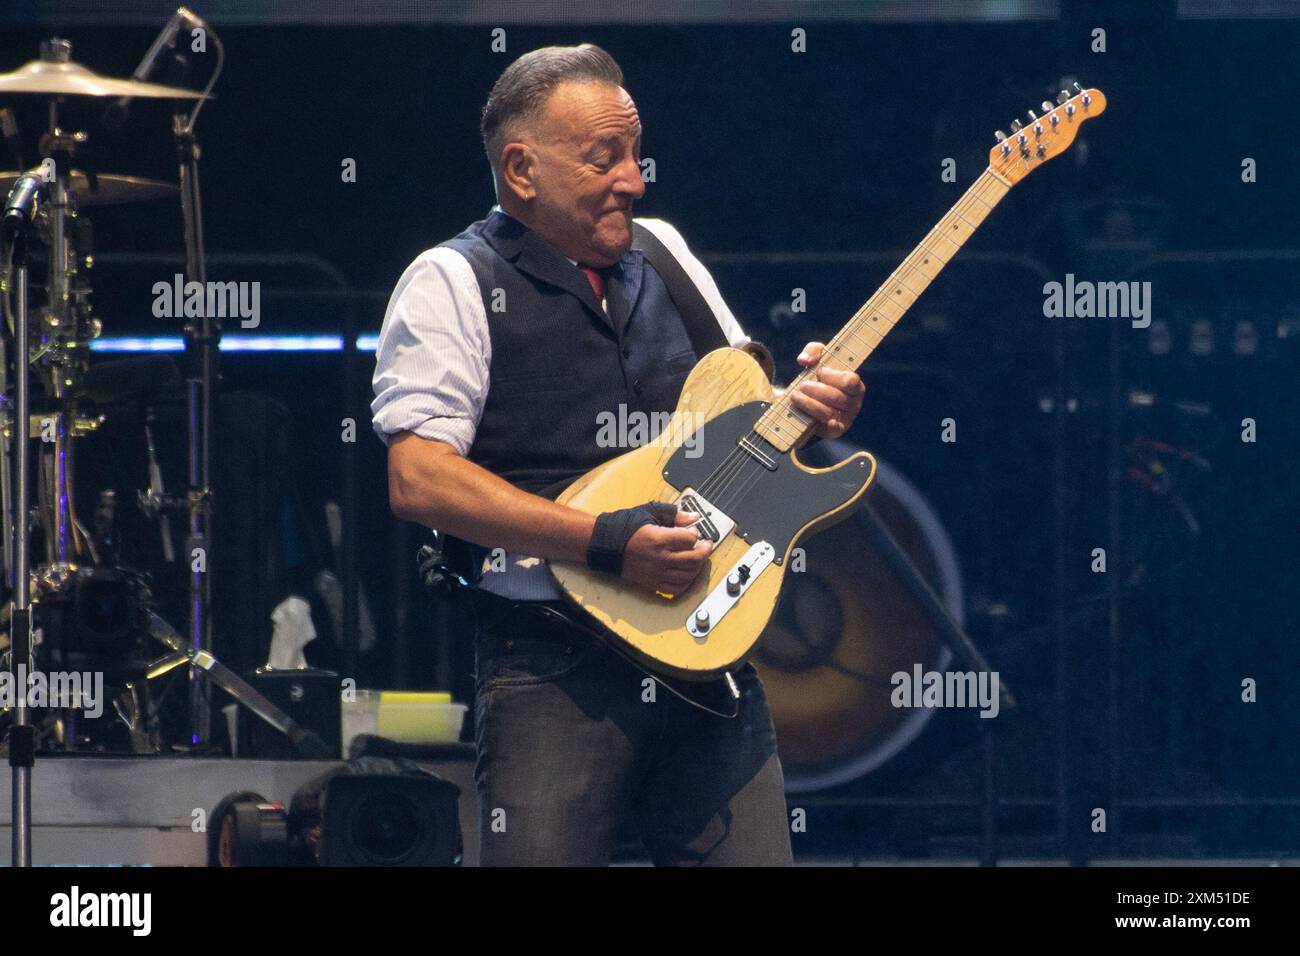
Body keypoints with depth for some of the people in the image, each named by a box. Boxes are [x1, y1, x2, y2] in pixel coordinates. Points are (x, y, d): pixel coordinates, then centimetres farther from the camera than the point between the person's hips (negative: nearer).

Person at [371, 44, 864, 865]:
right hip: (554, 665, -6)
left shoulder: (664, 252, 15)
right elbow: (419, 480, -15)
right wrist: (608, 542, -20)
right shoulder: (454, 283, -4)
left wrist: (806, 405, 0)